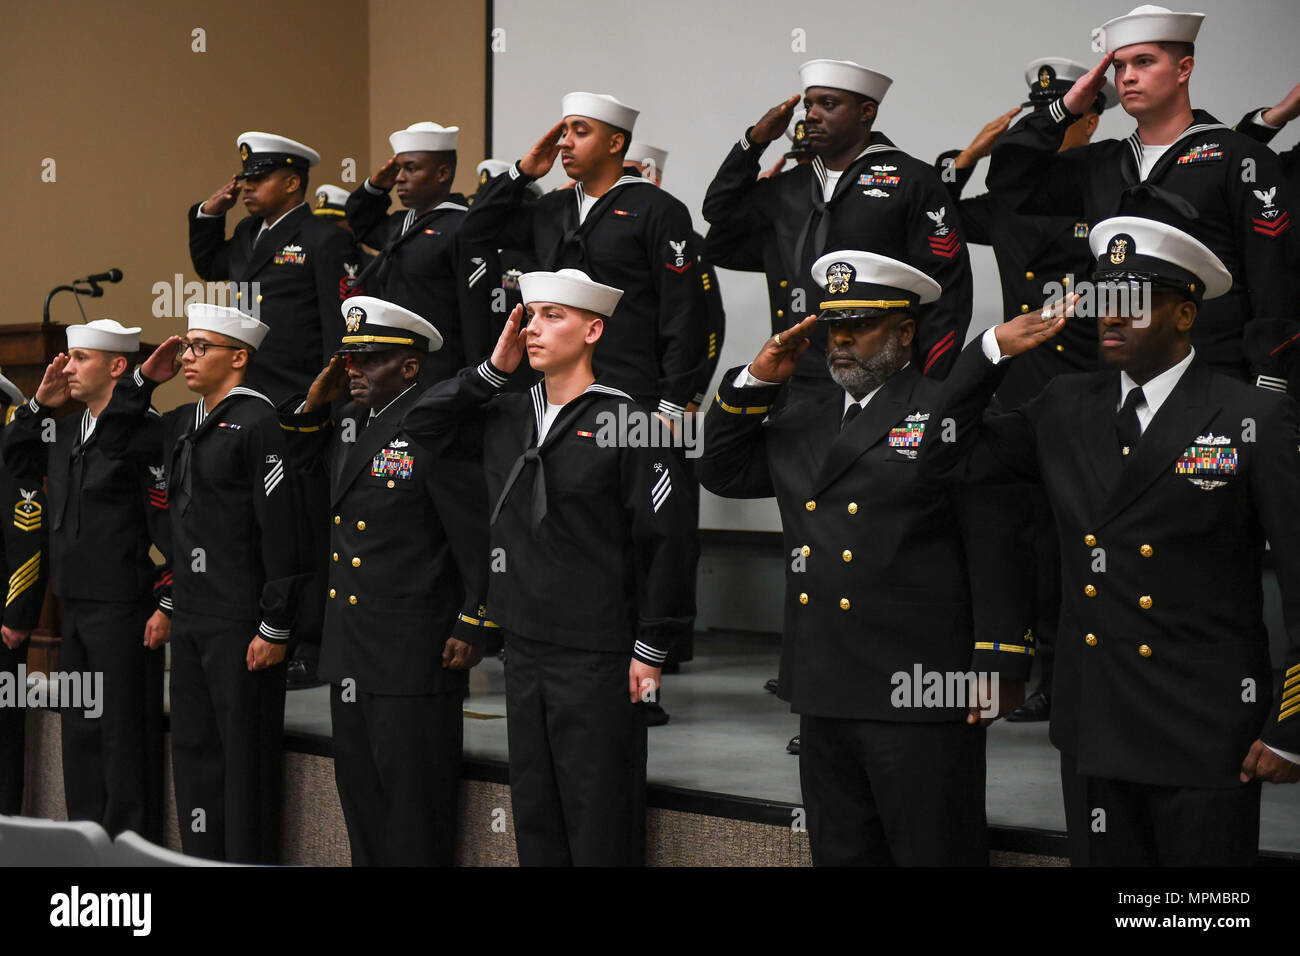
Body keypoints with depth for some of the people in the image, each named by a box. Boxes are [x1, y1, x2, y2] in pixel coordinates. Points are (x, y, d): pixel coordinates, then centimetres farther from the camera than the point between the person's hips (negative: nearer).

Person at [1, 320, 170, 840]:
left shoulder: (144, 433, -13)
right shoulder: (66, 431, 12)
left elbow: (174, 524, -15)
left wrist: (167, 605, -17)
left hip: (123, 611, -9)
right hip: (75, 607, 9)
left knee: (125, 734, -2)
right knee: (80, 733, 15)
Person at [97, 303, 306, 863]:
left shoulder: (257, 422, -11)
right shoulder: (182, 423, 14)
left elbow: (281, 531, -15)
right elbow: (114, 441, 29)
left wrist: (275, 628, -17)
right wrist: (143, 378, 14)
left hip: (241, 626, -8)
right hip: (190, 621, 8)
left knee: (245, 755, -2)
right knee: (193, 751, 13)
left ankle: (248, 859, 6)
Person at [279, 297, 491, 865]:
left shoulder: (437, 430, -15)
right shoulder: (348, 422, 10)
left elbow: (478, 535, -15)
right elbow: (304, 465, 28)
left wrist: (472, 627, -15)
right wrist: (314, 403, 10)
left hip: (414, 652, -8)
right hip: (350, 648, 9)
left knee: (412, 797, 0)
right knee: (360, 792, 15)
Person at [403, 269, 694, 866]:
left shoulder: (624, 421, -9)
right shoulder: (504, 418, 10)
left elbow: (664, 537, -10)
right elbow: (417, 425, 12)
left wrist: (650, 649, -11)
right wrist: (492, 370, 3)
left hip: (598, 657, -6)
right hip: (523, 650, 6)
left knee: (599, 826, -1)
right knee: (534, 816, 13)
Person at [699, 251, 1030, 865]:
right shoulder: (802, 422, 17)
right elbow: (721, 473, 20)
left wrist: (999, 664, -13)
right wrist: (756, 380, 7)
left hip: (919, 698, -7)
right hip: (824, 692, 7)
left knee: (934, 853, 0)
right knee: (840, 852, 14)